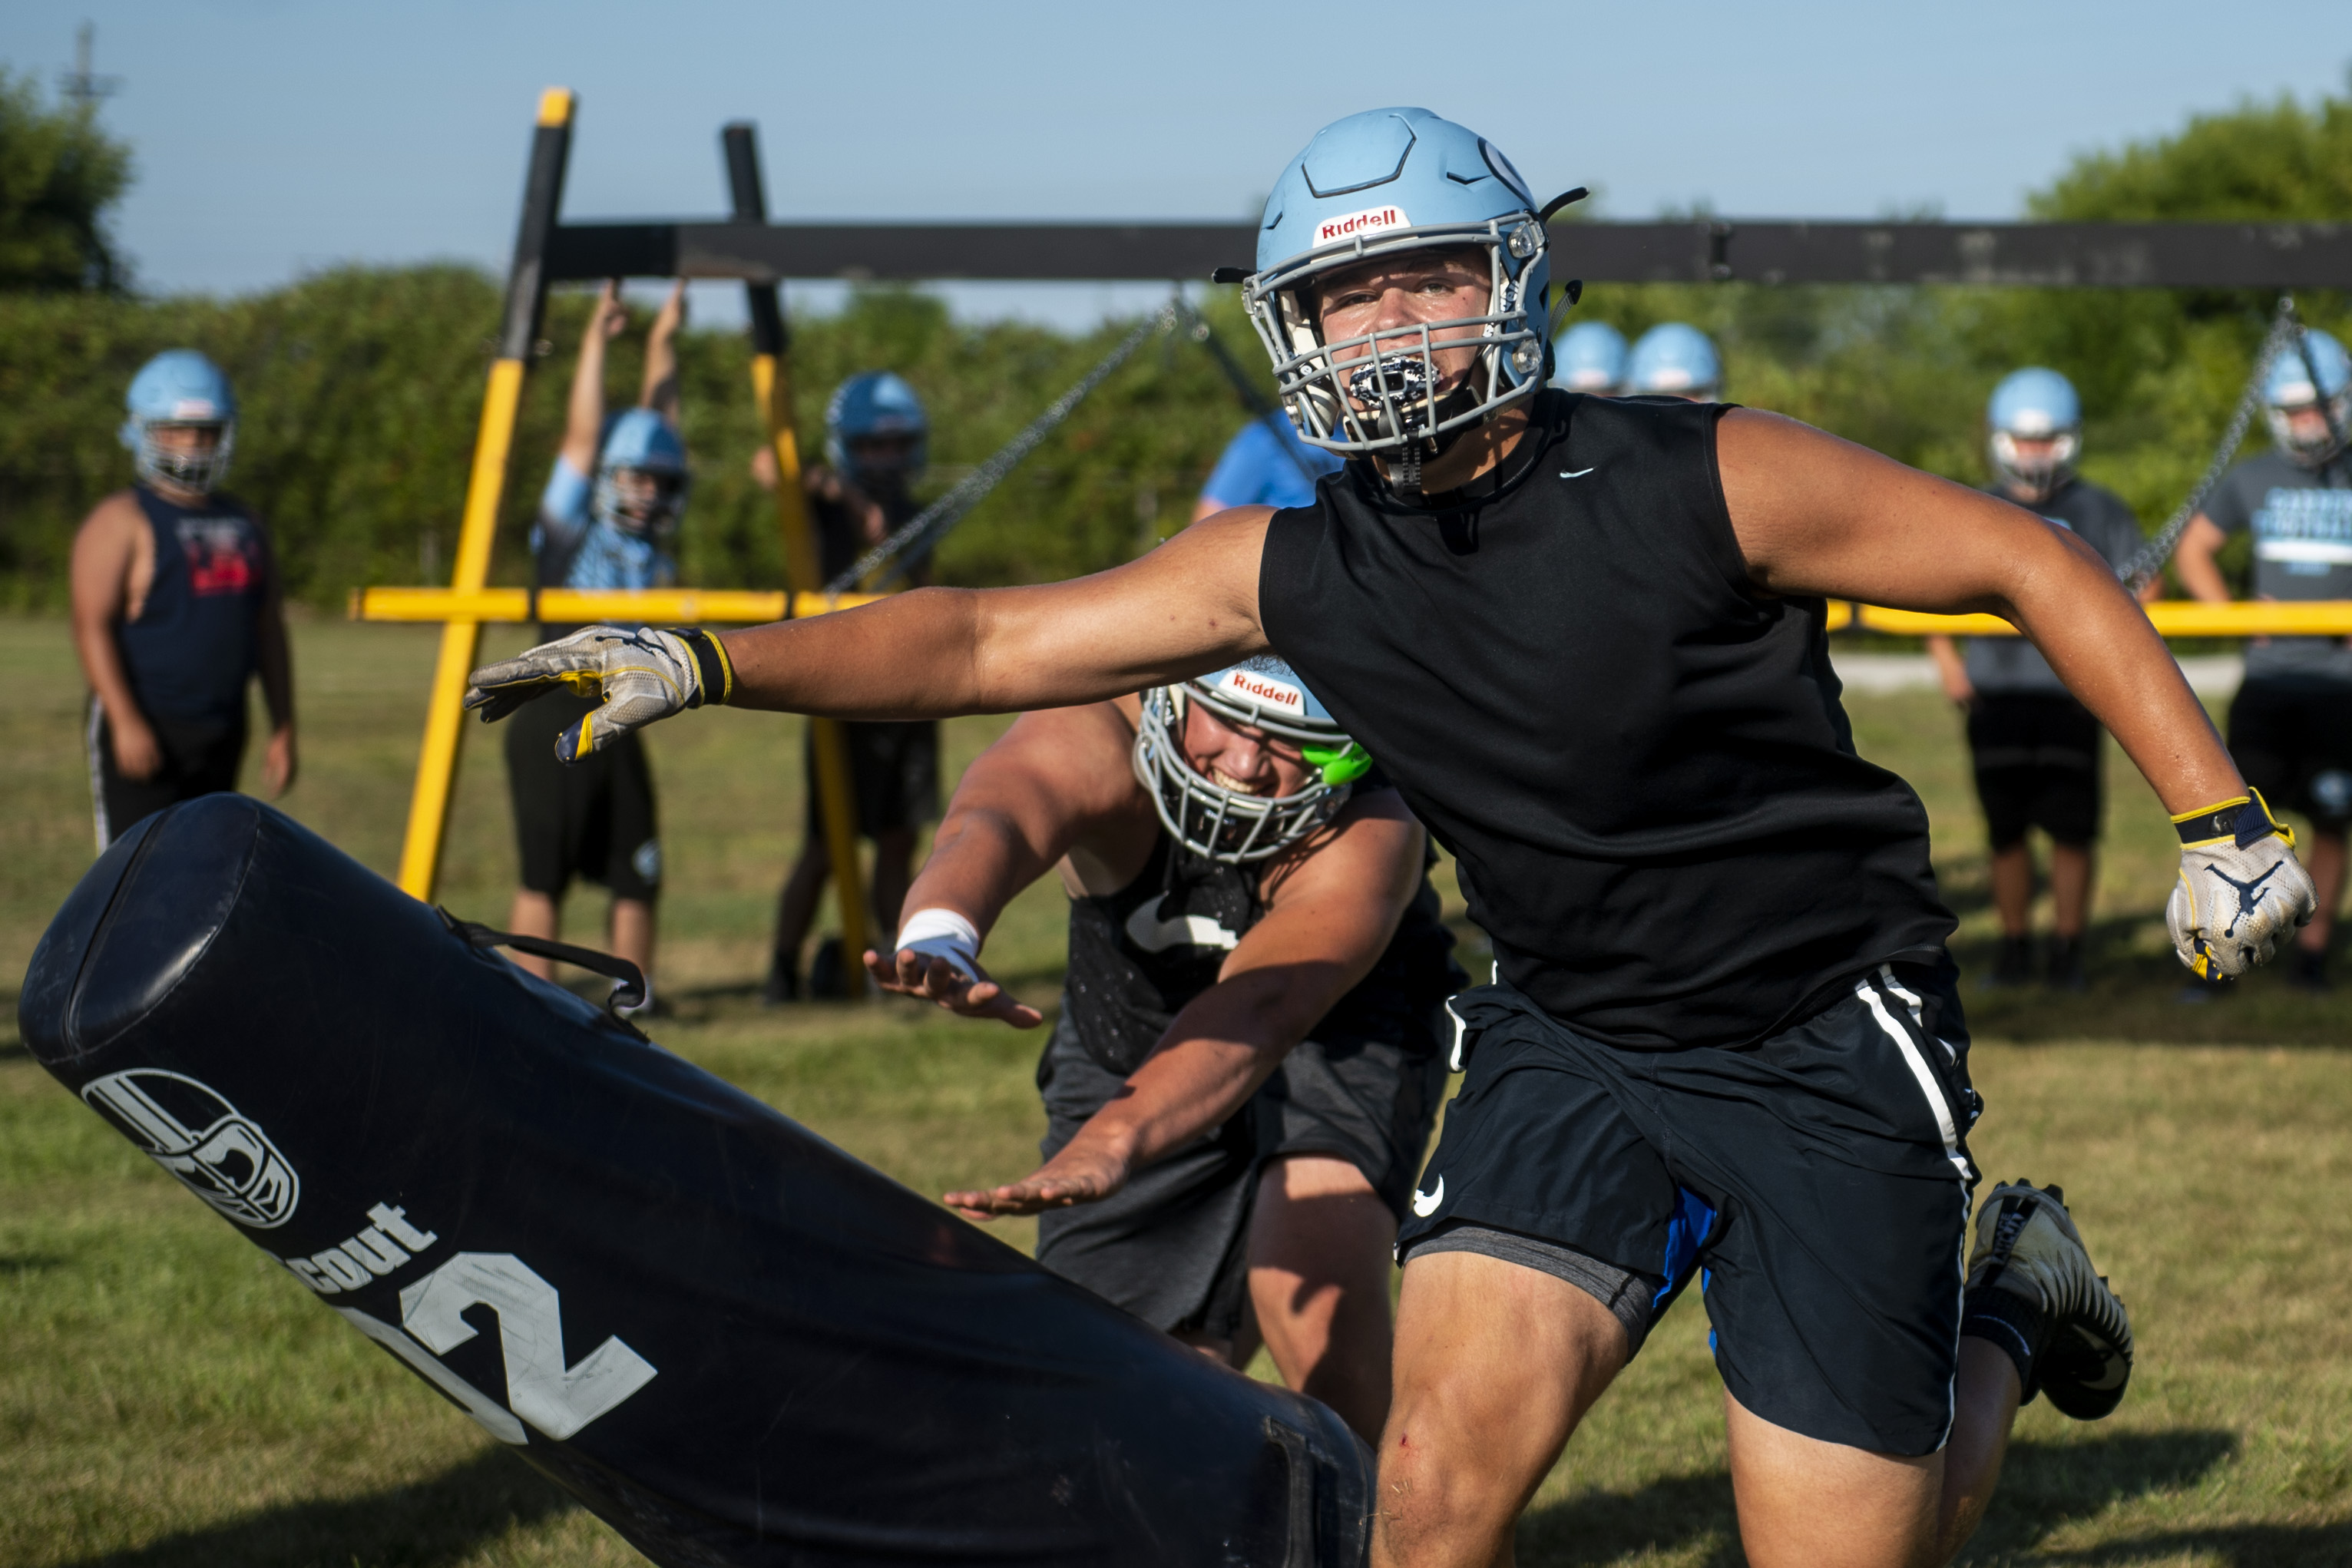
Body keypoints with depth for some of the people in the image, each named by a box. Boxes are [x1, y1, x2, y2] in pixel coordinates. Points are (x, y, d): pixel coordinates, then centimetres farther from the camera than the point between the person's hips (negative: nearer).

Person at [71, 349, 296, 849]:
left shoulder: (245, 526, 14)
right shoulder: (121, 524, -7)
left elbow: (270, 634, 17)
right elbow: (92, 626, -14)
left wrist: (283, 729, 11)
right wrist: (125, 721, -23)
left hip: (221, 733, 7)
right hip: (141, 733, -7)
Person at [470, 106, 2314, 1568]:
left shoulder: (1700, 484, -16)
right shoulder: (1296, 570, -3)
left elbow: (2034, 566, -8)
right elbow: (991, 642, 0)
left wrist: (2220, 819, -9)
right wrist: (704, 662, -9)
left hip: (1825, 1045, -3)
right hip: (1571, 1041, 3)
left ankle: (2004, 1303, 28)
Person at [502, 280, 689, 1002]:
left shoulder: (652, 538, 12)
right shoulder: (568, 531, -3)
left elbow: (656, 427, 16)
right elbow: (584, 438, -7)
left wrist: (663, 342, 16)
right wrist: (597, 338, -5)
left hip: (620, 727, 6)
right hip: (557, 721, -6)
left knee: (637, 874, 7)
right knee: (545, 873, -2)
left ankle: (634, 1000, 15)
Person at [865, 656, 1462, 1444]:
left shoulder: (1369, 838, -36)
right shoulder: (1095, 739, -33)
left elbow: (1255, 1013, -51)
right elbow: (990, 825, -55)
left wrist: (1108, 1145, -68)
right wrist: (939, 937, -79)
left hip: (1337, 1033, -2)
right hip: (1129, 1047, 3)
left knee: (1312, 1299, -32)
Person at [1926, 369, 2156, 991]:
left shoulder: (2100, 513, 5)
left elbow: (2142, 591, 7)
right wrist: (1946, 659, 3)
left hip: (2070, 696, -2)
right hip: (1995, 698, 2)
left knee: (2071, 829, -3)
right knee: (2005, 829, 5)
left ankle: (2067, 953, 7)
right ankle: (2014, 948, 16)